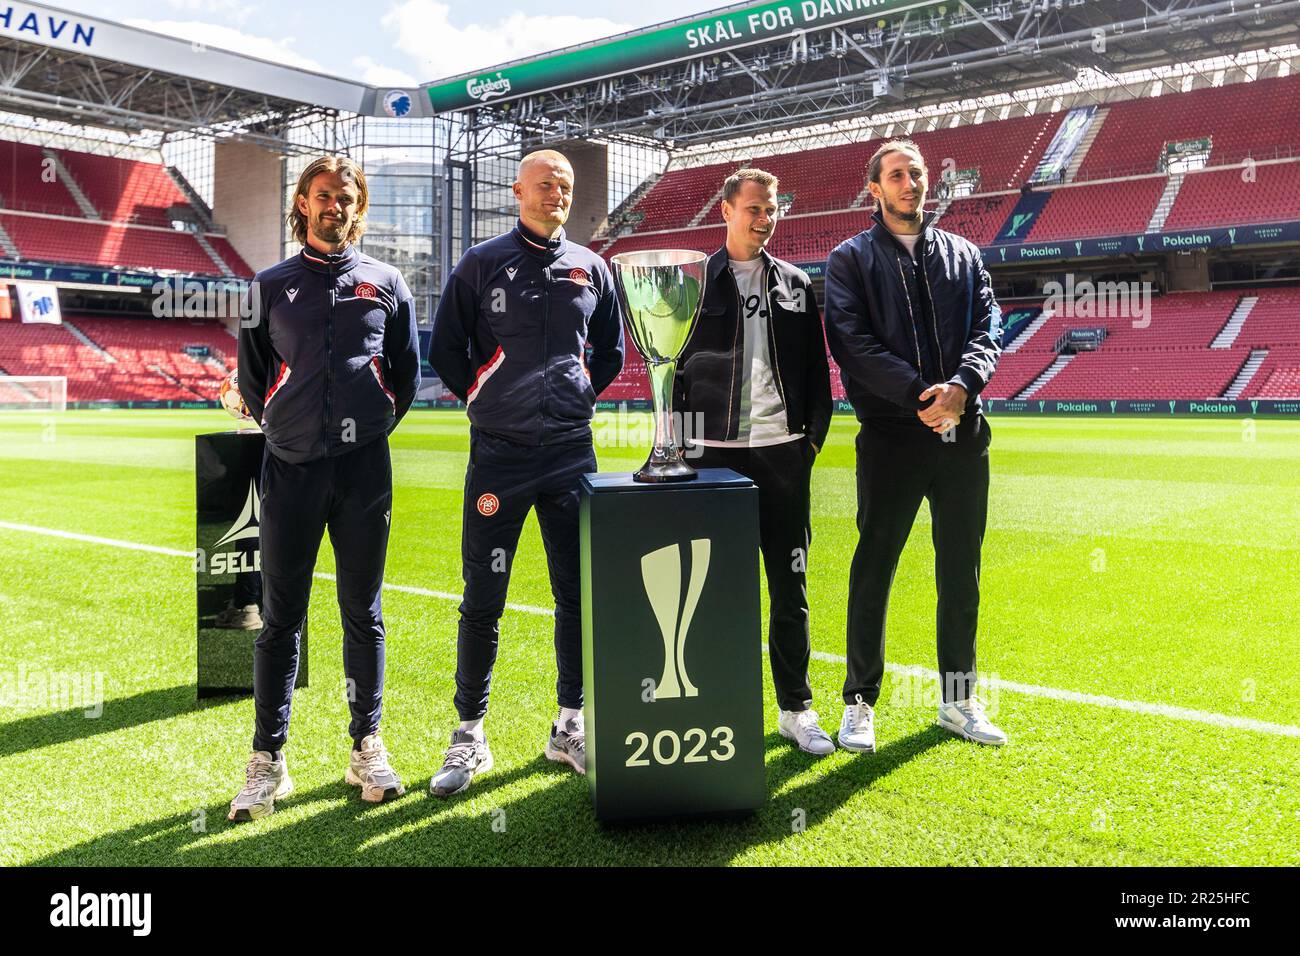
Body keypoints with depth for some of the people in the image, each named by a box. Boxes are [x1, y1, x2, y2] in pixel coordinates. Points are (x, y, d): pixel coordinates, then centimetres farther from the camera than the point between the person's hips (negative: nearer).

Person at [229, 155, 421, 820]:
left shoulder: (384, 282, 9)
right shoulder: (271, 285, 8)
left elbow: (407, 369, 14)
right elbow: (250, 373, 14)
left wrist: (376, 426, 10)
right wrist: (281, 425, 9)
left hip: (365, 466, 0)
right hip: (290, 466, 0)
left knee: (363, 612, 7)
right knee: (280, 616, 3)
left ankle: (367, 748, 18)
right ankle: (267, 760, 12)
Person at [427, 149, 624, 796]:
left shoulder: (590, 268, 10)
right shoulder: (482, 263, 2)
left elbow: (610, 352, 21)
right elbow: (445, 350, 6)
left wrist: (574, 400, 12)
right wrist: (486, 401, 4)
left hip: (571, 451, 3)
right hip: (498, 454, -3)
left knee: (579, 593, 7)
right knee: (482, 601, 1)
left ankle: (570, 725, 21)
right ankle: (470, 734, 15)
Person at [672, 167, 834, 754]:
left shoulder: (796, 284, 12)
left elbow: (816, 369, 12)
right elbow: (674, 369, 2)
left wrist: (813, 437, 3)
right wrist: (682, 445, -4)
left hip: (783, 452, 3)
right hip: (717, 454, -2)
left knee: (791, 587, 8)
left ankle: (796, 709, 18)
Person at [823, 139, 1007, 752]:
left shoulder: (962, 255, 17)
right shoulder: (851, 259, 5)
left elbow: (987, 327, 5)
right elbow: (852, 341, -8)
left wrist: (962, 385, -16)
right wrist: (918, 394, -19)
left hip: (963, 432, 4)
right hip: (891, 433, -4)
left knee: (961, 572, 10)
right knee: (873, 568, 1)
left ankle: (958, 699, 24)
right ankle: (860, 701, 13)